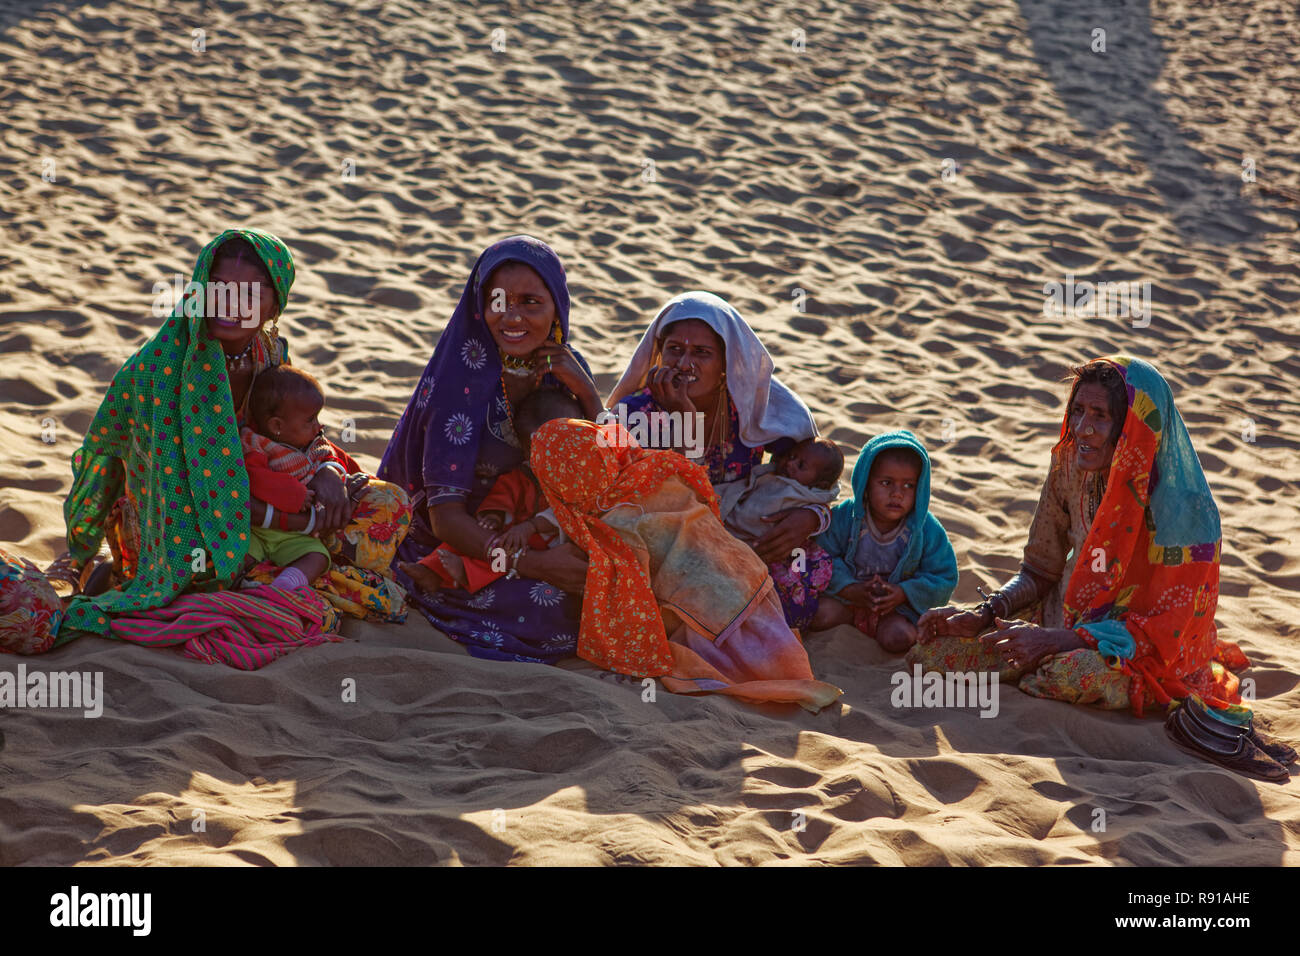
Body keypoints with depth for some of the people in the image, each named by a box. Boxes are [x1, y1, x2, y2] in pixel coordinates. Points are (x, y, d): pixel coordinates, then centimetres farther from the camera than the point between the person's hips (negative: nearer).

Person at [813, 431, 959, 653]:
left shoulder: (928, 530, -13)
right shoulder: (844, 516, -13)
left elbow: (944, 578, -10)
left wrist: (903, 593, -24)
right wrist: (851, 590, -25)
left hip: (903, 603, -1)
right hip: (848, 592, 1)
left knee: (897, 638, -28)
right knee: (819, 615, -24)